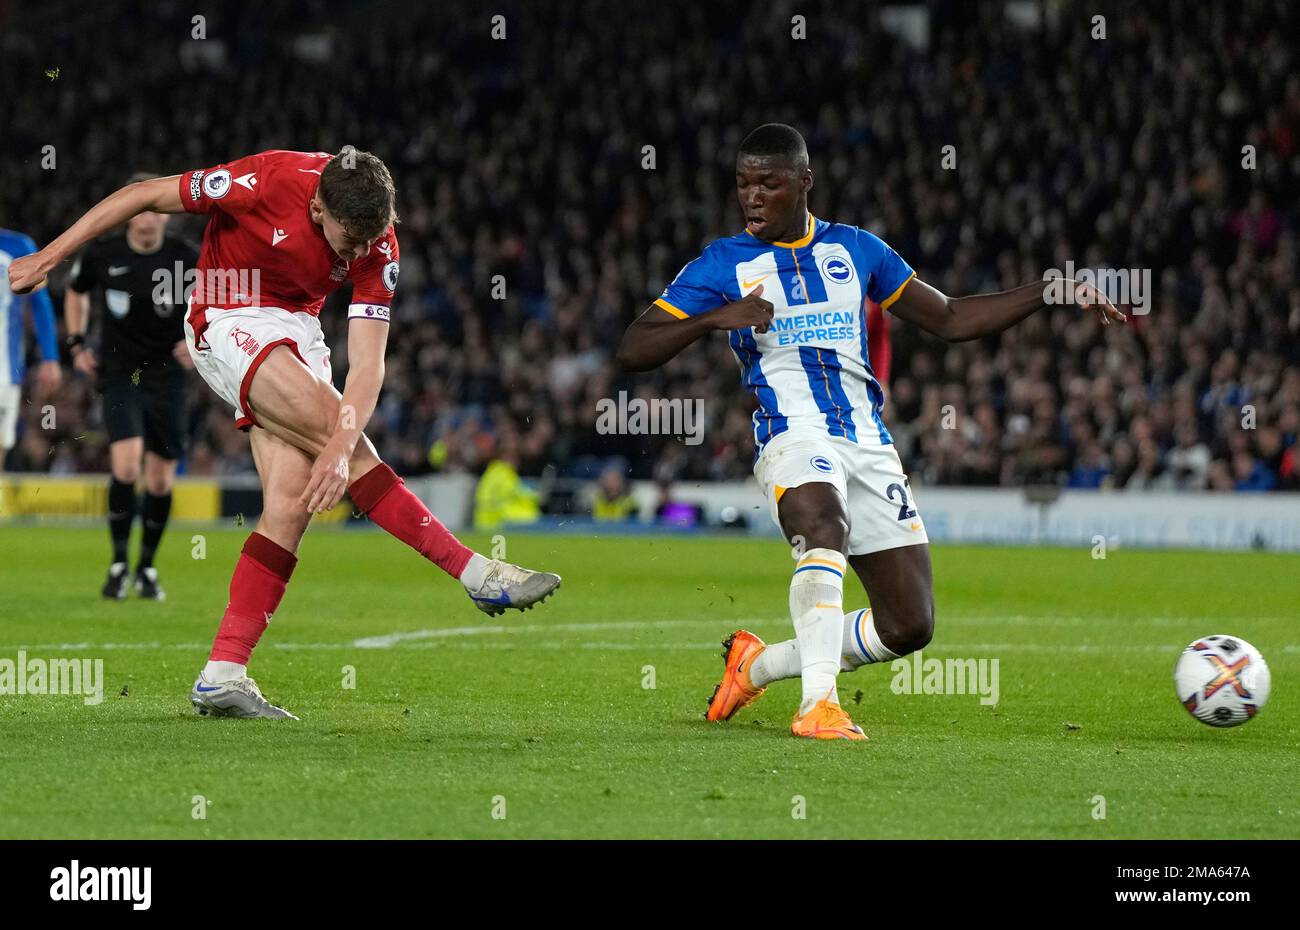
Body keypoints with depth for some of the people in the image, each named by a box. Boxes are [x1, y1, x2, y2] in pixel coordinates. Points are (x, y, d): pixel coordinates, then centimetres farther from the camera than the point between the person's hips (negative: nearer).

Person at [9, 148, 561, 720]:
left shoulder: (377, 247, -15)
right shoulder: (268, 181, -26)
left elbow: (366, 366, -17)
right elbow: (146, 196, -14)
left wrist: (340, 446, -34)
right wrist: (49, 256, -10)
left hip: (297, 328, 5)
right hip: (228, 323, -5)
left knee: (293, 503, -10)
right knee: (349, 448, -21)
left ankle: (221, 677, -10)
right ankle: (476, 573, -17)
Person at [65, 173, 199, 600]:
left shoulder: (186, 258, -8)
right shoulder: (101, 254, -6)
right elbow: (76, 291, 16)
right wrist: (77, 343, 6)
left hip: (167, 377, 1)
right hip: (119, 374, -1)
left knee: (161, 481, 3)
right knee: (127, 464, -21)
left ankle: (147, 567, 23)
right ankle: (118, 565, -7)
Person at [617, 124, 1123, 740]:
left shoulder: (855, 249, 15)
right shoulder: (723, 266, 5)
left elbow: (950, 320, 22)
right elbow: (633, 351, -1)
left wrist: (1048, 293, 13)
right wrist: (715, 319, -18)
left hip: (869, 446, 5)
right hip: (792, 436, -5)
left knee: (909, 626, -1)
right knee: (825, 528, -39)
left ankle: (758, 665, 17)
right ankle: (818, 705, -44)